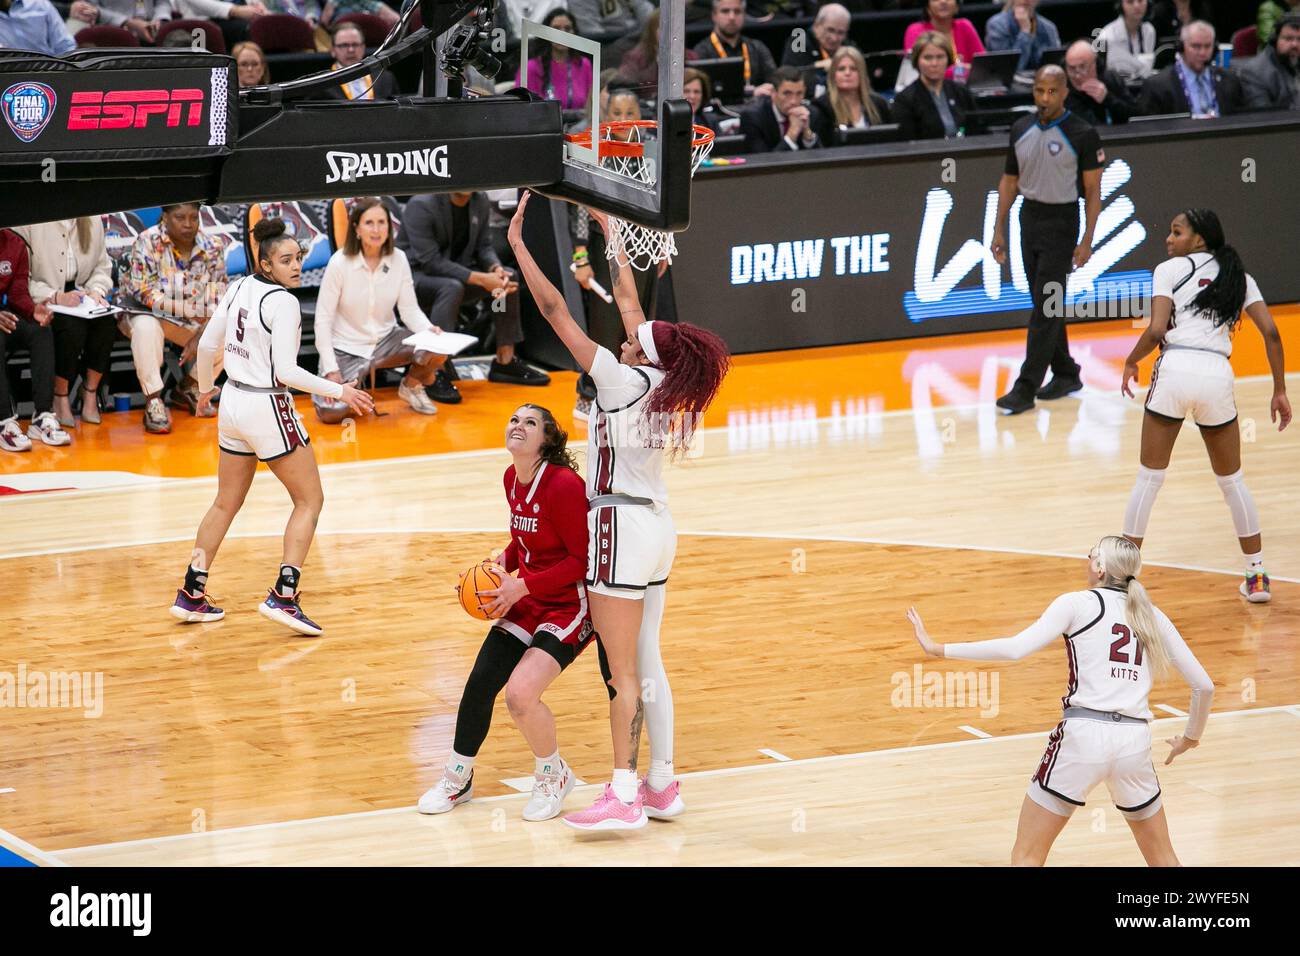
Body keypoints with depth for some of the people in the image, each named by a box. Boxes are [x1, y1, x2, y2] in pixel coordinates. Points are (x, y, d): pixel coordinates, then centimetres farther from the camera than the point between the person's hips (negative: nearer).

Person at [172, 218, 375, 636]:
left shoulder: (239, 288, 3)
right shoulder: (282, 302, -19)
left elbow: (207, 344, 9)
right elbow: (286, 371, -23)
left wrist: (205, 387, 26)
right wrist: (338, 391, -18)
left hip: (233, 402, 8)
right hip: (268, 408, -7)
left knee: (226, 503, 20)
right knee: (309, 500, 4)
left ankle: (191, 594, 23)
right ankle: (283, 596, -7)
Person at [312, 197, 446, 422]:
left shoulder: (398, 259, -7)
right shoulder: (340, 263, -17)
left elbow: (409, 309, -4)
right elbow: (323, 319, -13)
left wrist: (429, 329, -26)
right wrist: (331, 370, -17)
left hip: (385, 340, 3)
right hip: (346, 349, -3)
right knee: (331, 413, -24)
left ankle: (411, 385, 11)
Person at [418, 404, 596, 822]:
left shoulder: (564, 485, -23)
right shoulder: (512, 479, 4)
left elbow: (583, 559, -21)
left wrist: (521, 586, -22)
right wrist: (503, 561, 0)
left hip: (570, 605, -8)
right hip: (528, 601, 8)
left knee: (521, 694, -22)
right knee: (479, 684, 1)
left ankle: (552, 775, 5)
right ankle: (458, 778, 24)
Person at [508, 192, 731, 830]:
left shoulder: (624, 381, -16)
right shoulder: (665, 386, 3)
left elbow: (555, 311, -15)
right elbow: (629, 305, 17)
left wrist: (518, 245, -8)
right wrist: (609, 232, 26)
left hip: (621, 528, -8)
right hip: (657, 527, 8)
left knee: (623, 671, -7)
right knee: (647, 664, 13)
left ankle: (623, 795, -7)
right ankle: (662, 785, 17)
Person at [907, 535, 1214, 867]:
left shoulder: (1078, 604, 3)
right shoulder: (1152, 616, 15)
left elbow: (1016, 648, -10)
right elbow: (1204, 685, 16)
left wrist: (937, 648, -5)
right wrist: (1191, 737, 34)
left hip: (1084, 732, -4)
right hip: (1134, 740, 4)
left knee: (1026, 857, 6)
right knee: (1162, 858, 21)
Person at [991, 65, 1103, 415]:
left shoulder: (1082, 134, -12)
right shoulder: (1021, 129, 4)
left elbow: (1093, 190, -9)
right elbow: (1010, 180, 12)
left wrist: (1087, 241, -15)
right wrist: (999, 230, 7)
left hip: (1061, 222, -6)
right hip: (1030, 217, 6)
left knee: (1045, 308, -9)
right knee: (1045, 305, 12)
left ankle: (1026, 389, -10)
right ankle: (1065, 374, 25)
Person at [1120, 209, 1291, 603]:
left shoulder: (1170, 269, 7)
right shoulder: (1238, 276, 18)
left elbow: (1156, 331, -6)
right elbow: (1270, 332, 8)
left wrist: (1130, 363, 12)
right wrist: (1280, 391, 12)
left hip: (1175, 368, -3)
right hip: (1218, 377, 3)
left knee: (1148, 479, 9)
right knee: (1232, 481, 19)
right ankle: (1257, 577, 21)